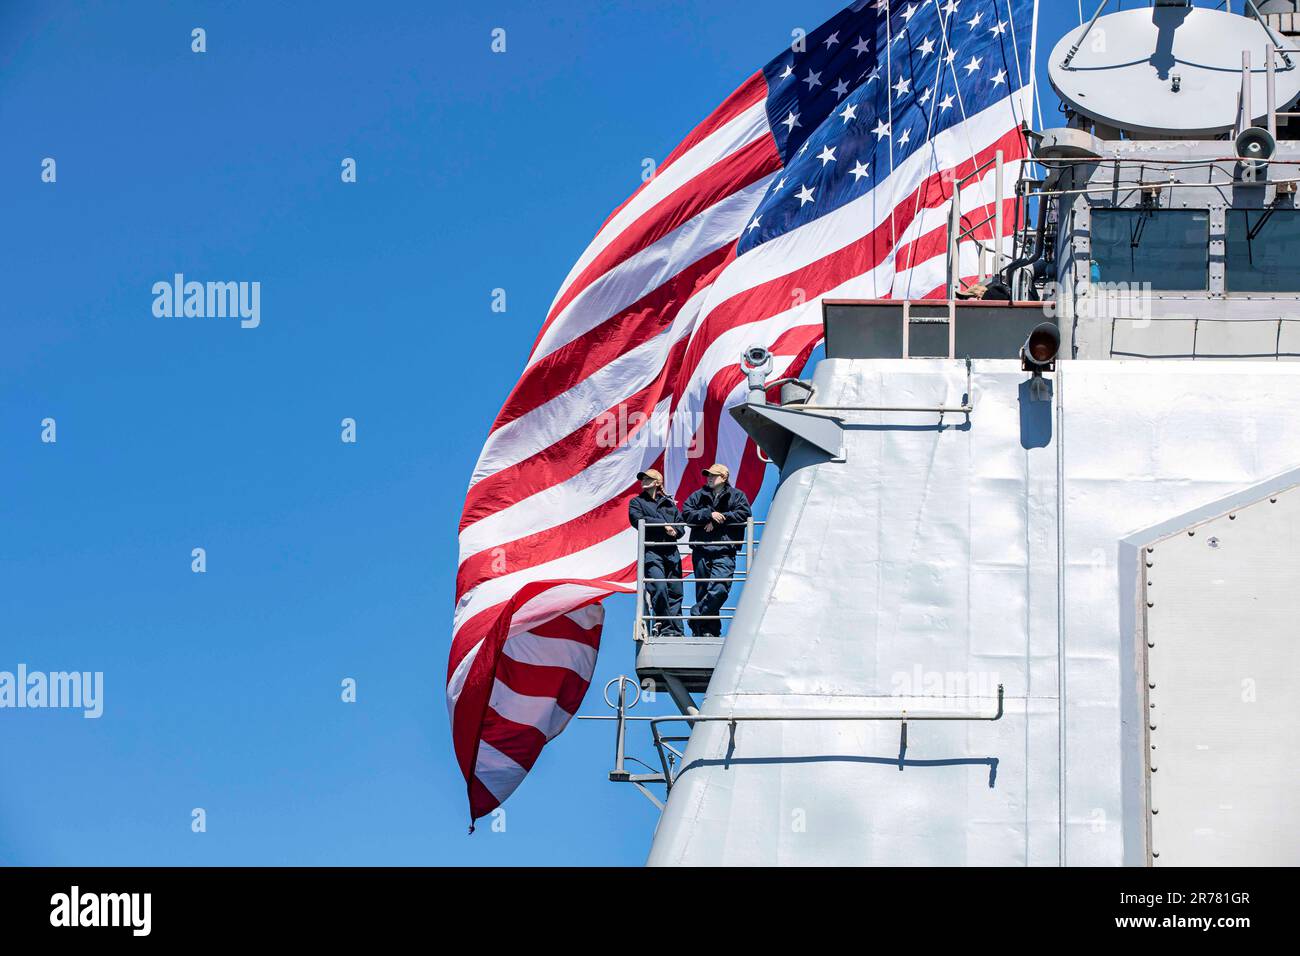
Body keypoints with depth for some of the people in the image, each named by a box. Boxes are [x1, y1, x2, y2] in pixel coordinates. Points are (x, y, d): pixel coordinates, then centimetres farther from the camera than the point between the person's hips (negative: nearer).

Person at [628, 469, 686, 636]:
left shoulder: (669, 503, 21)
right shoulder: (637, 502, 13)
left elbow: (681, 524, 16)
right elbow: (638, 520, -6)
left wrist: (674, 531, -8)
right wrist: (664, 525, -8)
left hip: (671, 552, 4)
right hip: (651, 551, -4)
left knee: (675, 591, 0)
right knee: (659, 588, -19)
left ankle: (675, 629, 4)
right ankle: (664, 627, -12)